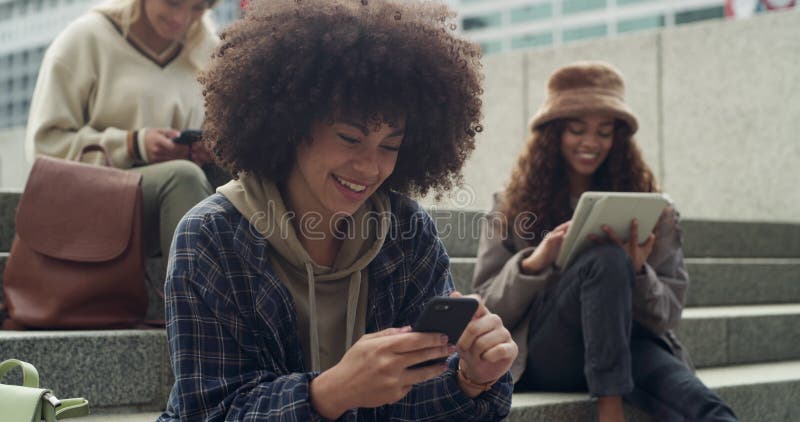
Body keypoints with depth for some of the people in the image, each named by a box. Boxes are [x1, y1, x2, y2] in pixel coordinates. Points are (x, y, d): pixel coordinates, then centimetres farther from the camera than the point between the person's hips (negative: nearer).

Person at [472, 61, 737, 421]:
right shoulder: (512, 206, 6)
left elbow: (669, 315, 6)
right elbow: (486, 310, 2)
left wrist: (637, 272, -17)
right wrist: (533, 263, -17)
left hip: (627, 347, 1)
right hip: (540, 357, 0)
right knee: (606, 260, -32)